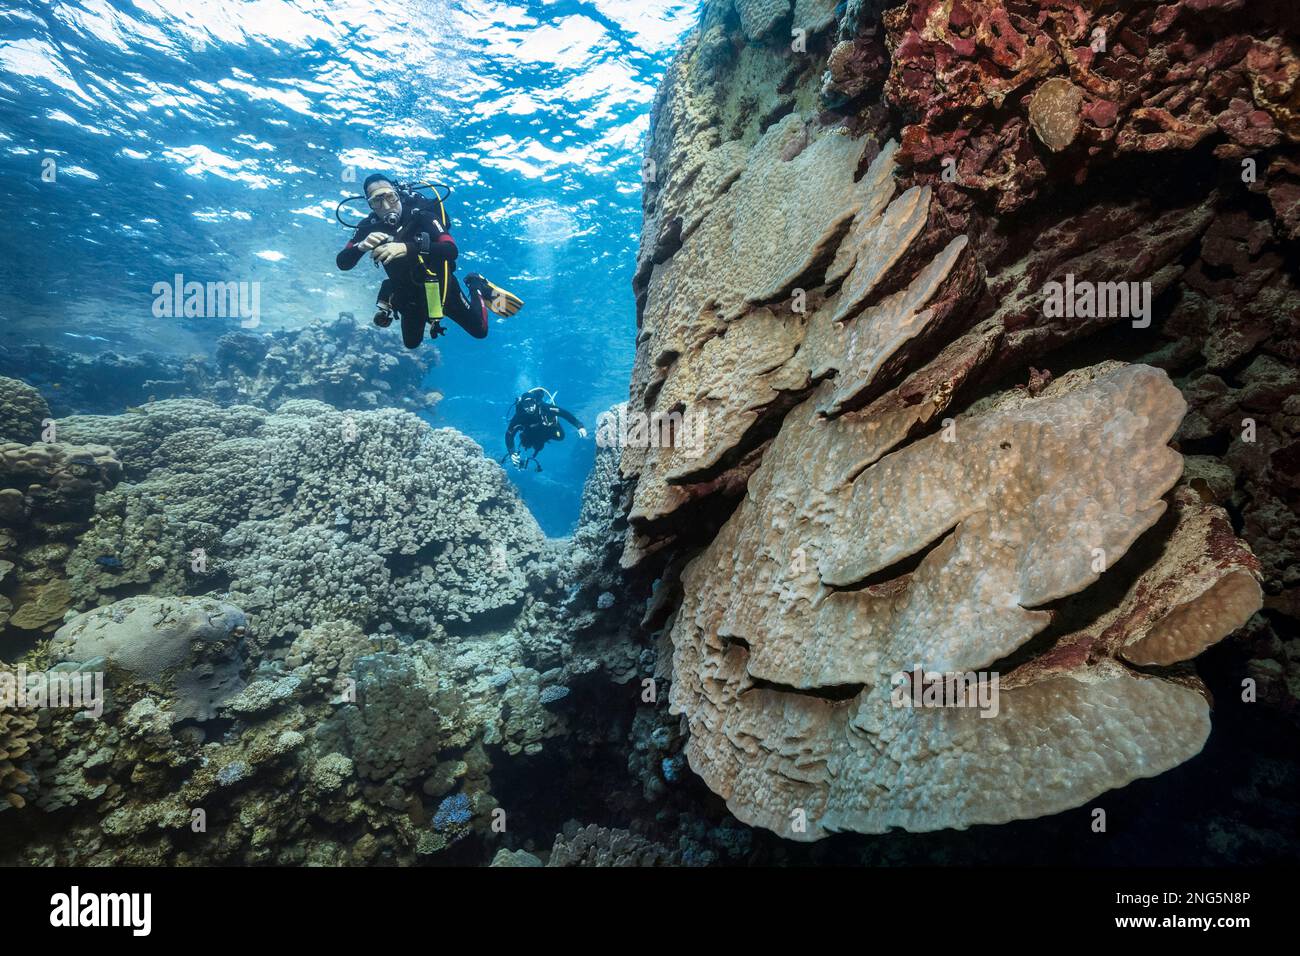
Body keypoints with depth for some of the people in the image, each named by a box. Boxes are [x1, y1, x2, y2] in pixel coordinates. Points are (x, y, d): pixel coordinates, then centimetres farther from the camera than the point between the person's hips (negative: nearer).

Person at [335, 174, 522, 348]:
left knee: (479, 331, 6)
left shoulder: (420, 215, -29)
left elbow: (452, 250, -42)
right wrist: (361, 246, -44)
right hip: (409, 294, 4)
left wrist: (407, 248, -55)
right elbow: (342, 263, -21)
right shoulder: (369, 227, -18)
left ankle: (477, 286, 31)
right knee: (412, 344, 21)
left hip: (439, 286, -3)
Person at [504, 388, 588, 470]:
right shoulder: (519, 417, -37)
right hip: (533, 435, 1)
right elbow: (509, 435, -34)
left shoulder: (544, 407, -39)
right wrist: (512, 453, -48)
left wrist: (579, 426, -46)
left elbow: (565, 413, -36)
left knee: (560, 436, -6)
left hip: (548, 430, -1)